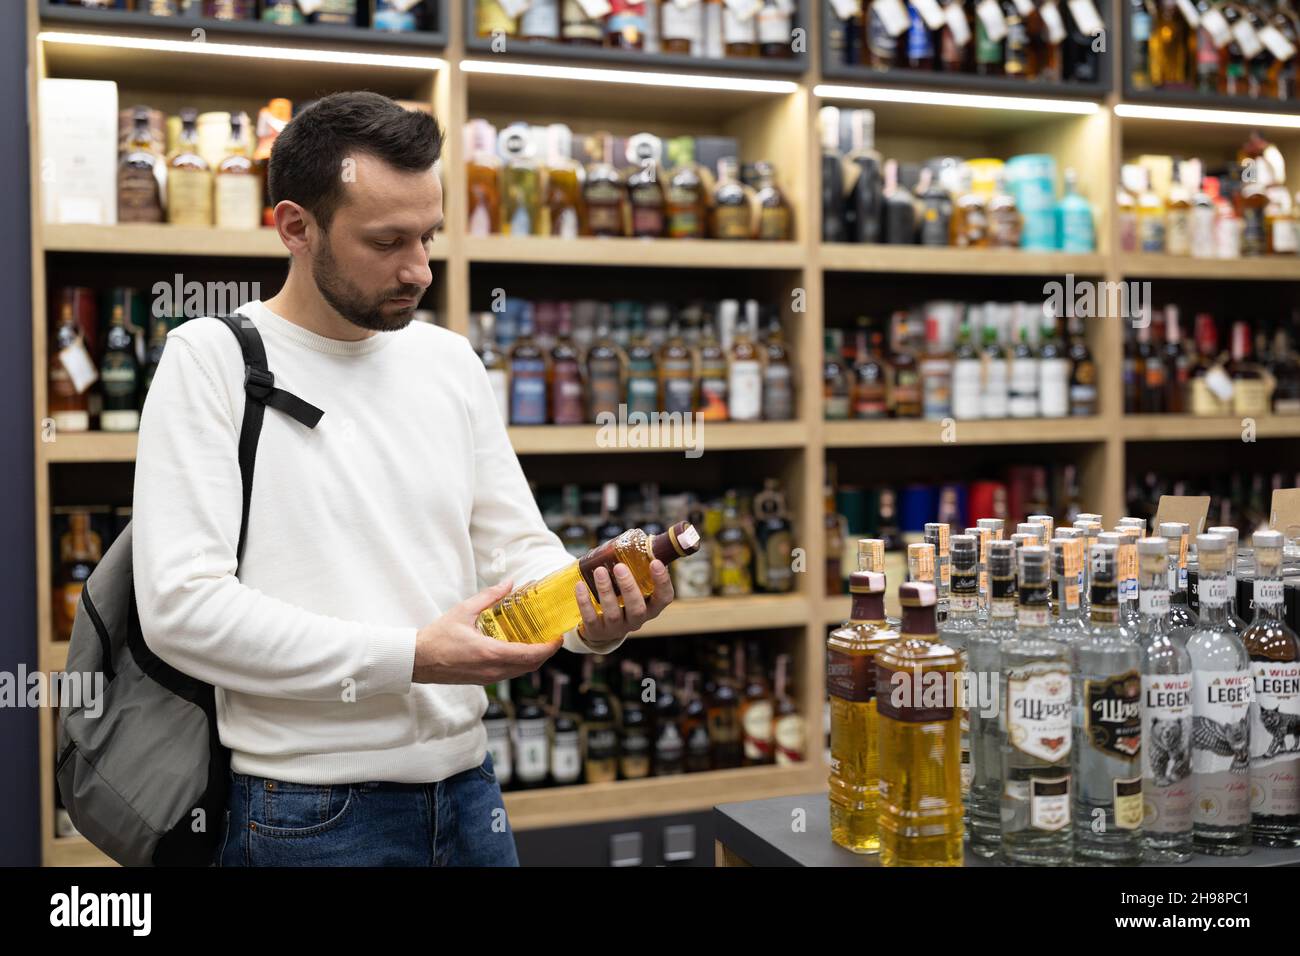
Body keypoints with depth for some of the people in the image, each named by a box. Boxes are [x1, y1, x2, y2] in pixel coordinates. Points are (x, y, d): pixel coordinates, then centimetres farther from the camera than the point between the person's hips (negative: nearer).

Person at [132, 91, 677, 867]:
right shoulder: (211, 360, -8)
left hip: (467, 787, 5)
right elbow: (181, 606, -17)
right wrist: (411, 658, -21)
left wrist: (593, 615, -13)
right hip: (309, 812, -5)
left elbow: (517, 547, 8)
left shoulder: (450, 359, 7)